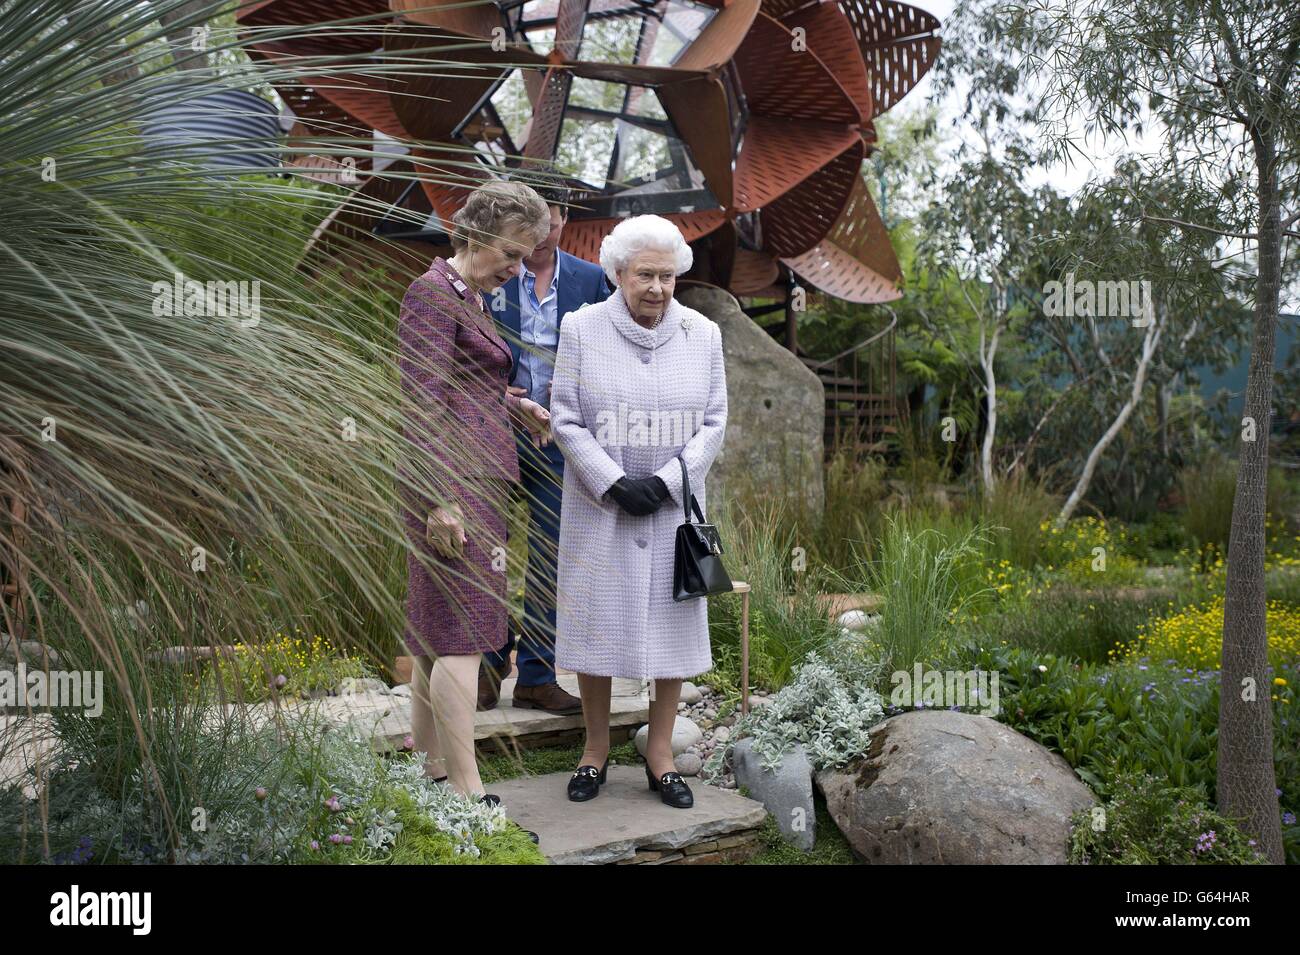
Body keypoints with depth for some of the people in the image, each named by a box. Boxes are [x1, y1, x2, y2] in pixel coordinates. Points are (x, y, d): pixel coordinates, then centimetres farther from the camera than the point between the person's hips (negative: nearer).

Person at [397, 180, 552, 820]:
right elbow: (421, 406, -18)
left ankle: (429, 769, 20)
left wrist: (512, 405, 12)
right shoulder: (432, 294, -11)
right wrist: (439, 500, -21)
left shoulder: (468, 297, 18)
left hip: (473, 483, 10)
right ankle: (468, 793, -6)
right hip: (454, 483, -10)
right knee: (463, 633, -10)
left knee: (435, 632, 12)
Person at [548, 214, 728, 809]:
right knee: (594, 624, 5)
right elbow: (565, 419, -5)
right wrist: (614, 483, -15)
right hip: (599, 509, -1)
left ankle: (660, 754, 21)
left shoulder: (703, 335, 0)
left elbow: (714, 423, 1)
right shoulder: (582, 329, -5)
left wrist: (665, 482, -12)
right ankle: (596, 749, 23)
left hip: (674, 509, 2)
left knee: (673, 624, 6)